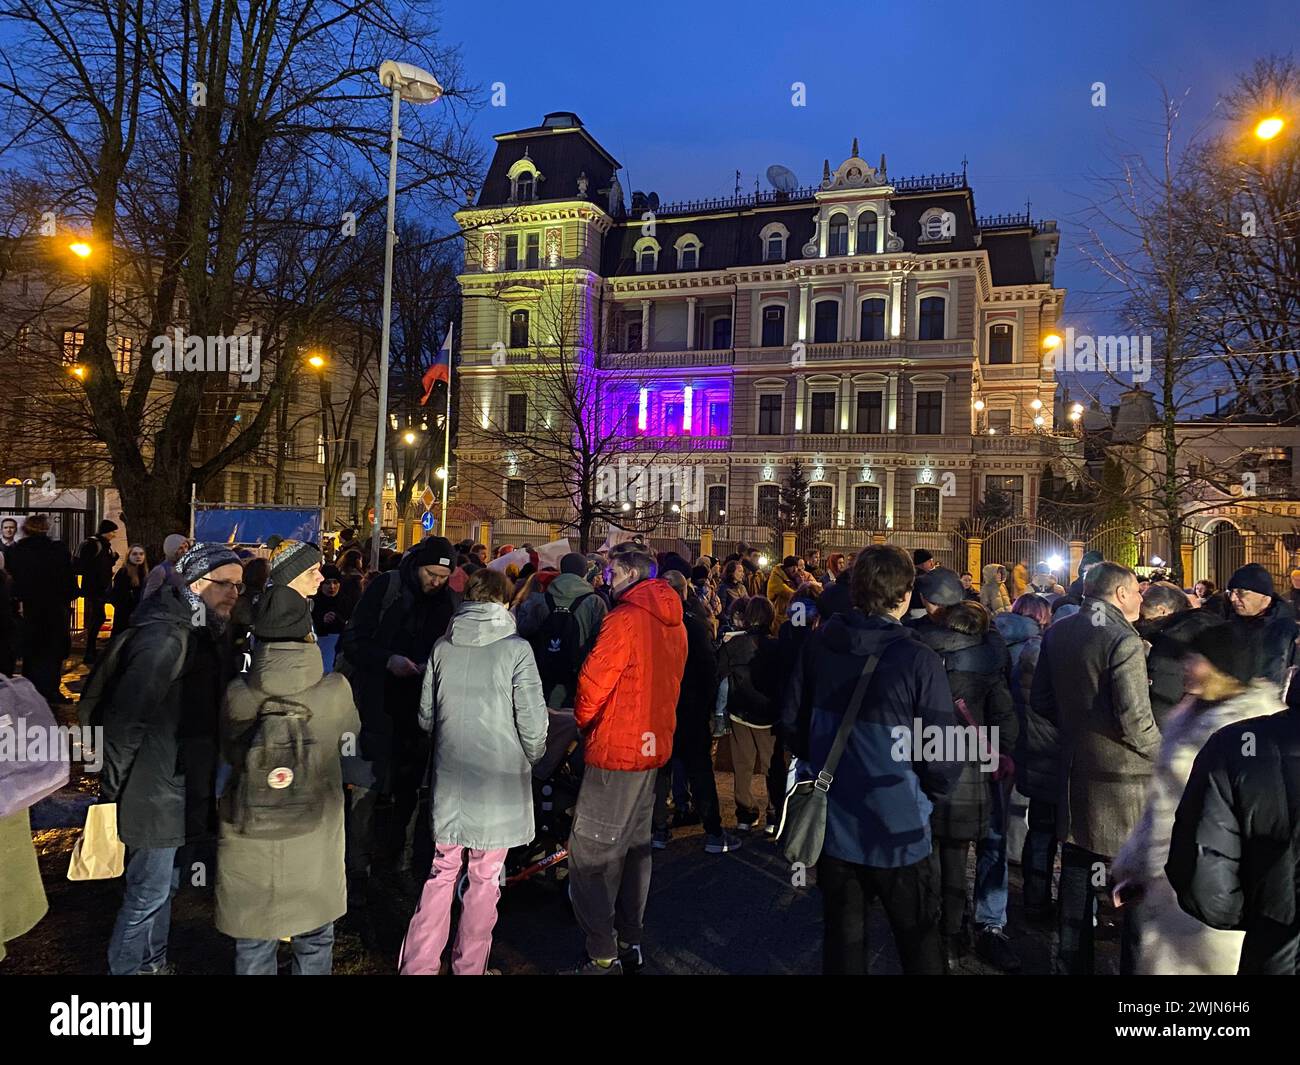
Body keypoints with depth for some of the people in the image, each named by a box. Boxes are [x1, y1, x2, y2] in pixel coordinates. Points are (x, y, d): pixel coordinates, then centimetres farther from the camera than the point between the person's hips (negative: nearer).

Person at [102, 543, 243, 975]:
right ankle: (126, 968, 24)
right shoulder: (167, 635, -23)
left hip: (181, 784, 9)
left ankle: (153, 963, 38)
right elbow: (125, 716, -24)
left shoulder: (207, 632, 7)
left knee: (163, 884, 22)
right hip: (155, 789, -9)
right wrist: (111, 788, -16)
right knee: (148, 892, 5)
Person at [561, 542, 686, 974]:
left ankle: (603, 956, 2)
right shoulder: (673, 621, 8)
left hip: (616, 748, -9)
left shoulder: (625, 619, -17)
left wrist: (584, 720, 0)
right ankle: (630, 941, 27)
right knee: (635, 845, 17)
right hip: (653, 745, 9)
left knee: (590, 853, -2)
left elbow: (593, 683, -18)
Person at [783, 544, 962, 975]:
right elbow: (943, 757, -17)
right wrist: (929, 794, 4)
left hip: (833, 822, 4)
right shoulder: (919, 661, -21)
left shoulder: (819, 644, -8)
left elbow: (791, 718, 2)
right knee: (919, 944, 18)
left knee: (842, 940, 19)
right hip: (898, 831, -3)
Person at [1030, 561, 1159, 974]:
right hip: (1124, 774, -6)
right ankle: (1135, 962, 16)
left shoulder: (1057, 633, 3)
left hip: (1076, 767, 7)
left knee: (1076, 870, 16)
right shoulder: (1124, 640, -17)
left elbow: (1040, 700, 8)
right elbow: (1135, 718, -20)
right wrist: (1162, 754, -4)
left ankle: (1073, 961, 27)